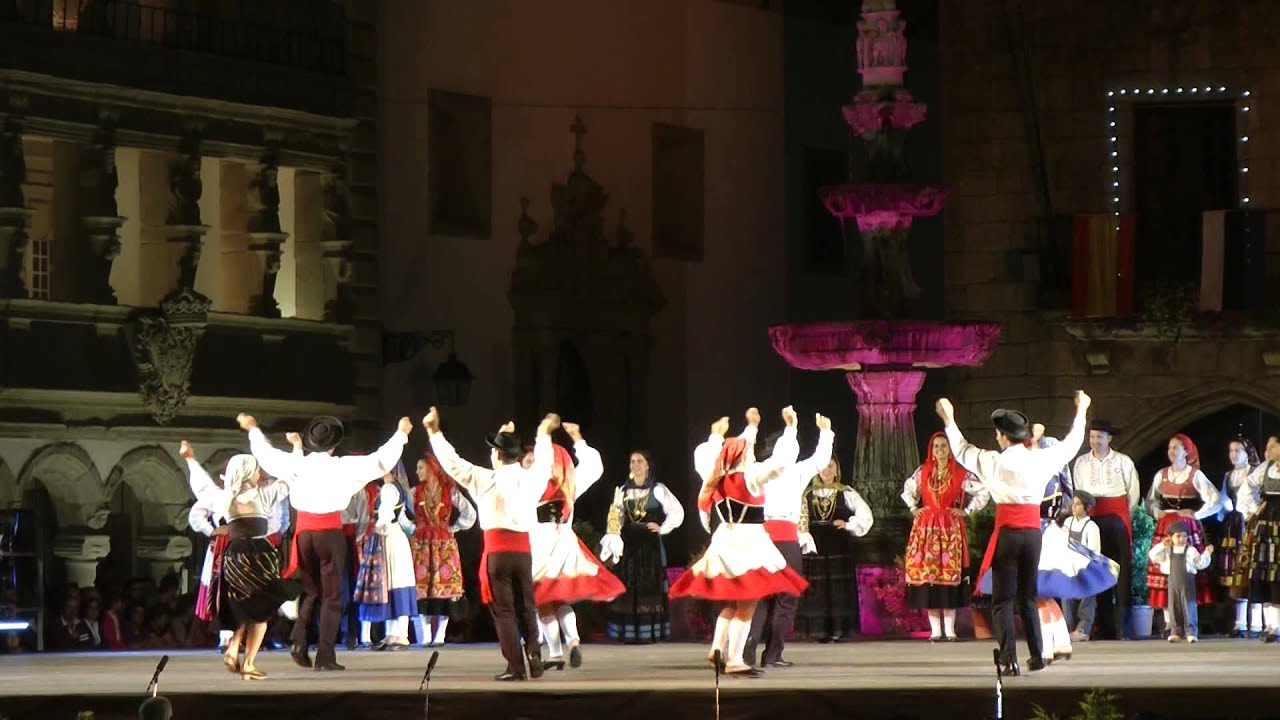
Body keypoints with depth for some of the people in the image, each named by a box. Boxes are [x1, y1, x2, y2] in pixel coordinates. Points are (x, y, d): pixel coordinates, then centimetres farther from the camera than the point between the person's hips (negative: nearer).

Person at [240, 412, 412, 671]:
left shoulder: (297, 464, 2)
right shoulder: (342, 467, -6)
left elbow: (266, 453, 17)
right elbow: (381, 461, -4)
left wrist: (253, 429, 35)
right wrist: (401, 434, 9)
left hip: (304, 533, 3)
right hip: (330, 533, -3)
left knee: (311, 591, 19)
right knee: (332, 596, 4)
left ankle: (299, 642, -2)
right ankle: (325, 657, -1)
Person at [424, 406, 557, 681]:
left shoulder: (486, 480, -7)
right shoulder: (530, 479, 5)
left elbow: (452, 462, -3)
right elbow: (543, 463, 27)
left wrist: (434, 432, 7)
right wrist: (544, 434, 45)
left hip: (498, 549, -4)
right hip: (523, 550, 4)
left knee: (503, 610, -1)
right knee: (526, 607, 13)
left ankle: (515, 666, -5)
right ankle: (534, 657, 1)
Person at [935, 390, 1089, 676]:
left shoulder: (995, 462, -7)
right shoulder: (1041, 459, 0)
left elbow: (962, 450, 10)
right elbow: (1070, 444, 18)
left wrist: (949, 420, 25)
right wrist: (1081, 411, 33)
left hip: (1007, 532, -3)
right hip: (1033, 532, 3)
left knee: (1003, 600, 1)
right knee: (1027, 597, 17)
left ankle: (1010, 661, -10)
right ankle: (1037, 656, 15)